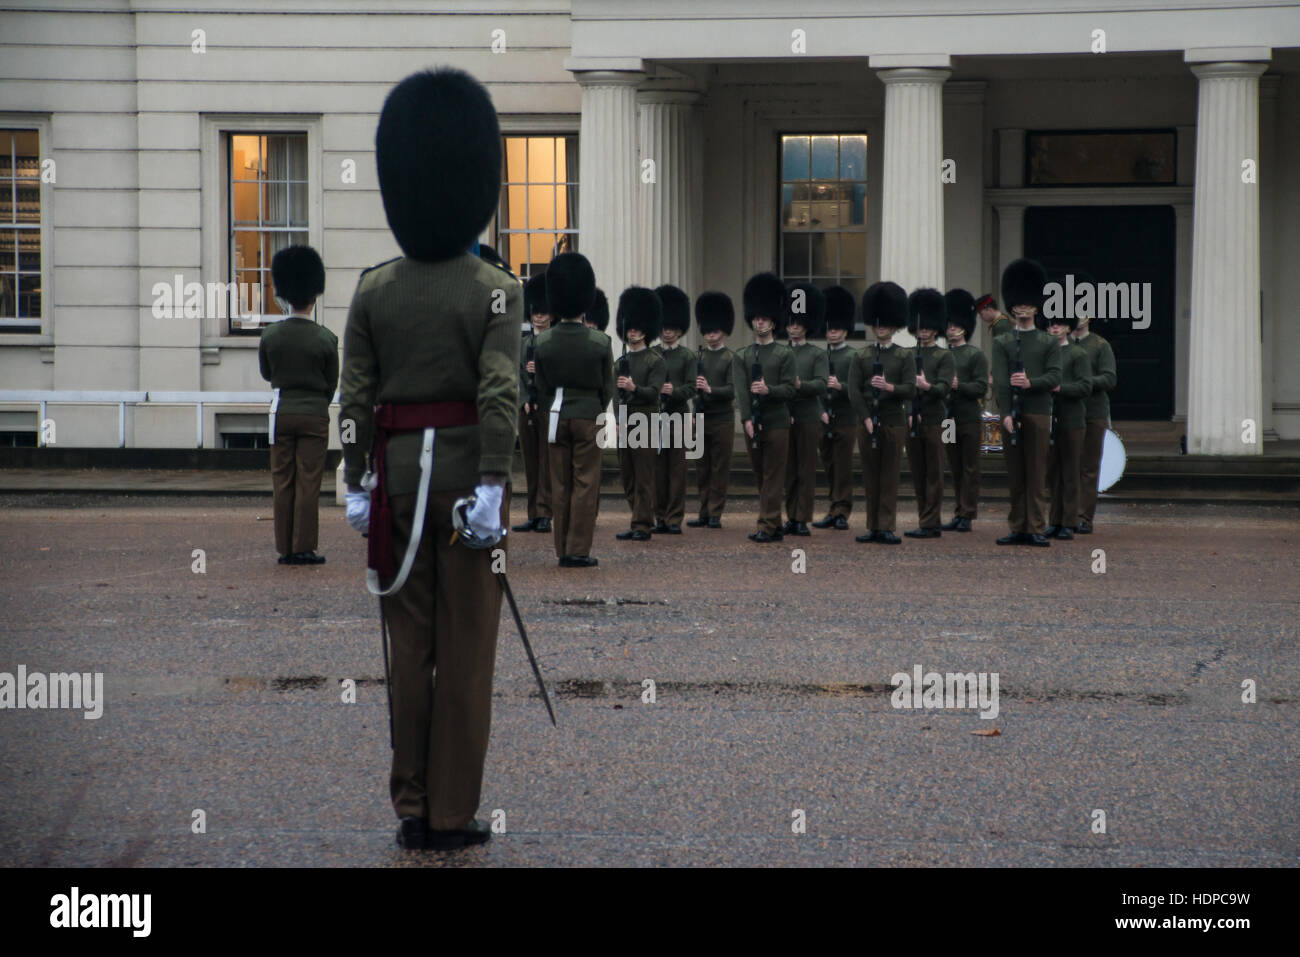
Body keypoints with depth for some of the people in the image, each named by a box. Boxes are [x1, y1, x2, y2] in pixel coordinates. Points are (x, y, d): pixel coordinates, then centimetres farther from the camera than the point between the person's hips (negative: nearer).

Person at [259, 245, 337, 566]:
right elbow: (332, 384, 1)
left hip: (281, 415, 2)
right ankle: (304, 548, 1)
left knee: (282, 483, 8)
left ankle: (285, 548, 10)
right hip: (314, 417, -2)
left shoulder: (270, 335, -4)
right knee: (308, 484, 1)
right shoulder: (326, 339, -10)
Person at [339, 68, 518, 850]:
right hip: (466, 470, -3)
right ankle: (454, 814, 6)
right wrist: (492, 486, -17)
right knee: (466, 652, 3)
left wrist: (357, 486, 6)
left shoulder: (373, 291, 1)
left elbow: (356, 396, 1)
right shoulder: (496, 292, -8)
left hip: (398, 471, 3)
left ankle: (411, 807, 13)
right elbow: (499, 393, -16)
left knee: (409, 646, 11)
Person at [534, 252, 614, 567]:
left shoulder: (544, 343, -3)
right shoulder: (600, 343, -9)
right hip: (588, 417, -2)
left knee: (560, 485, 9)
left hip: (556, 417, 2)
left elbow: (541, 387, 5)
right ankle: (579, 551, 0)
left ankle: (563, 550, 11)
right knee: (586, 484, 2)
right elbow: (608, 388, 1)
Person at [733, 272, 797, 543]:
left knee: (773, 477, -4)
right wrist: (747, 420, -16)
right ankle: (775, 526, 16)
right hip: (753, 424, 4)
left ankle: (766, 527, -6)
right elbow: (741, 390, -3)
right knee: (761, 476, 8)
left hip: (777, 423, -4)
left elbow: (790, 389, -6)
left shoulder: (785, 355, 2)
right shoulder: (742, 356, 9)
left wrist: (768, 390, -25)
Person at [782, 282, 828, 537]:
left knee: (806, 469, -1)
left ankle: (803, 519, 1)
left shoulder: (817, 354, 2)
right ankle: (791, 518, 11)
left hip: (808, 418, -3)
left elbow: (822, 384, -10)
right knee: (789, 470, 6)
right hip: (783, 417, 3)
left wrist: (801, 385, -27)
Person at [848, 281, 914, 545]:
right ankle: (873, 527, 8)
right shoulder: (861, 356, 7)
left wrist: (889, 387, -22)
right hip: (867, 421, 1)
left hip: (894, 421, -1)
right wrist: (867, 419, -10)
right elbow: (853, 391, 0)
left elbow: (910, 390, -4)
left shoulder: (904, 356, 5)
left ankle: (887, 528, -1)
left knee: (890, 476, -1)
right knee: (870, 476, 3)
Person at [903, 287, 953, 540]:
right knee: (917, 474, 7)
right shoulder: (909, 356, 14)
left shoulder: (944, 356, 1)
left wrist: (927, 386, -31)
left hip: (933, 421, -5)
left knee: (933, 474, -3)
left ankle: (930, 524, -3)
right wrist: (908, 413, -7)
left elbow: (944, 387, -11)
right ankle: (925, 523, 13)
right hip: (911, 421, 5)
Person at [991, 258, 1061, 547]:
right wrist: (1006, 415, -13)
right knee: (1015, 475, 4)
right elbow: (1000, 381, -2)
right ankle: (1018, 529, 9)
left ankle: (1036, 530, -1)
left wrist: (1030, 382, -21)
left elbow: (1055, 377, -3)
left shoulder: (1049, 343, 8)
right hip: (1011, 413, 1)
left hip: (1038, 412, -1)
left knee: (1037, 474, -2)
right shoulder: (1002, 343, 8)